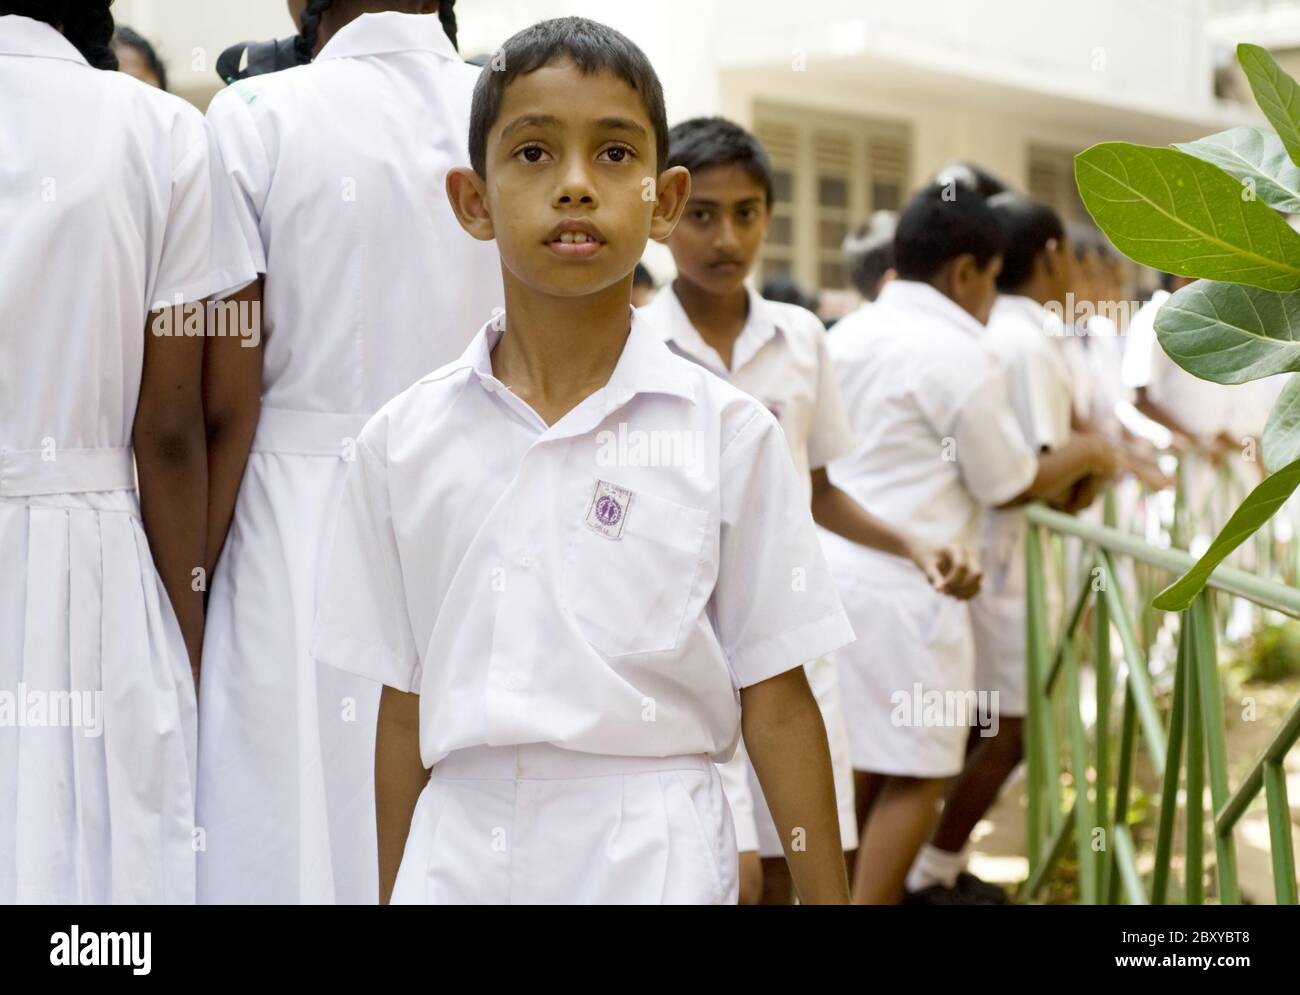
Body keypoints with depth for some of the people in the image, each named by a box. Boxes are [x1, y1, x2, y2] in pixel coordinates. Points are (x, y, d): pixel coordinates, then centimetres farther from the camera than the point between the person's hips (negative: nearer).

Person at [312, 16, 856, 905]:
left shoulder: (728, 434, -3)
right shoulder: (405, 441, 3)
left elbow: (775, 701, 0)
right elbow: (405, 707, 9)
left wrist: (825, 895, 1)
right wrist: (394, 887, 11)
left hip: (650, 852, -2)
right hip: (460, 842, 2)